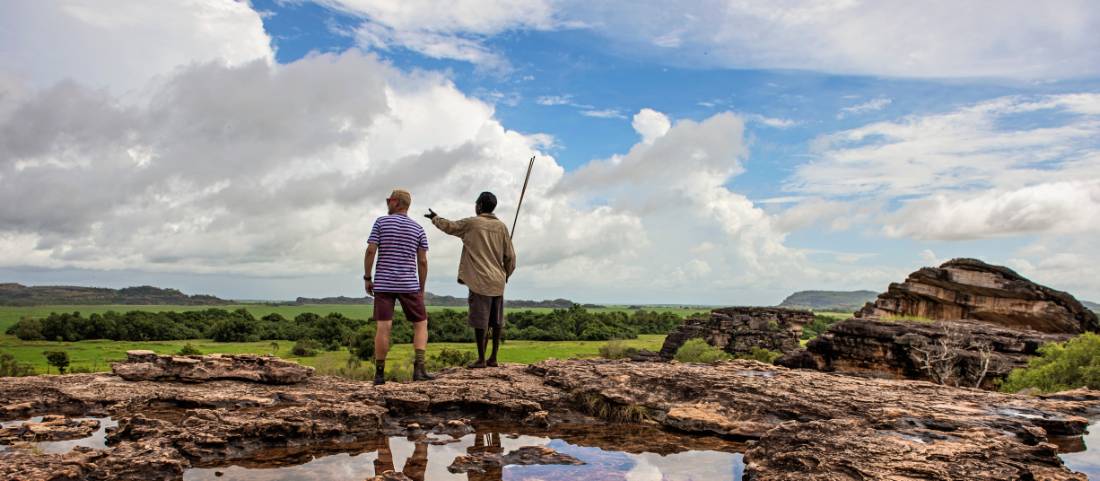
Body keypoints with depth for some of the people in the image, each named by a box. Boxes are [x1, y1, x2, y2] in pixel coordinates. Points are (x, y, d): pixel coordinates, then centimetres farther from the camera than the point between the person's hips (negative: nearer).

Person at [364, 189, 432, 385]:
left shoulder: (381, 222, 1)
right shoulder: (418, 229, 5)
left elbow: (370, 251, -7)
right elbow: (423, 262, 1)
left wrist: (367, 278, 3)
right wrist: (421, 289, 9)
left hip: (383, 284, 0)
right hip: (409, 285, 0)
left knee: (383, 327, -1)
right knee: (421, 325, 8)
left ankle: (379, 374, -1)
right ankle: (419, 368, -6)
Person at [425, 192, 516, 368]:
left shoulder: (471, 223, -3)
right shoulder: (501, 226, 6)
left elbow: (449, 226, 12)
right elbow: (510, 256, 6)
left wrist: (435, 218, 31)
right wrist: (507, 274, 21)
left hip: (480, 280, -4)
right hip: (498, 281, 4)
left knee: (480, 321, -1)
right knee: (496, 321, 8)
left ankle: (481, 359, 1)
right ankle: (493, 358, 12)